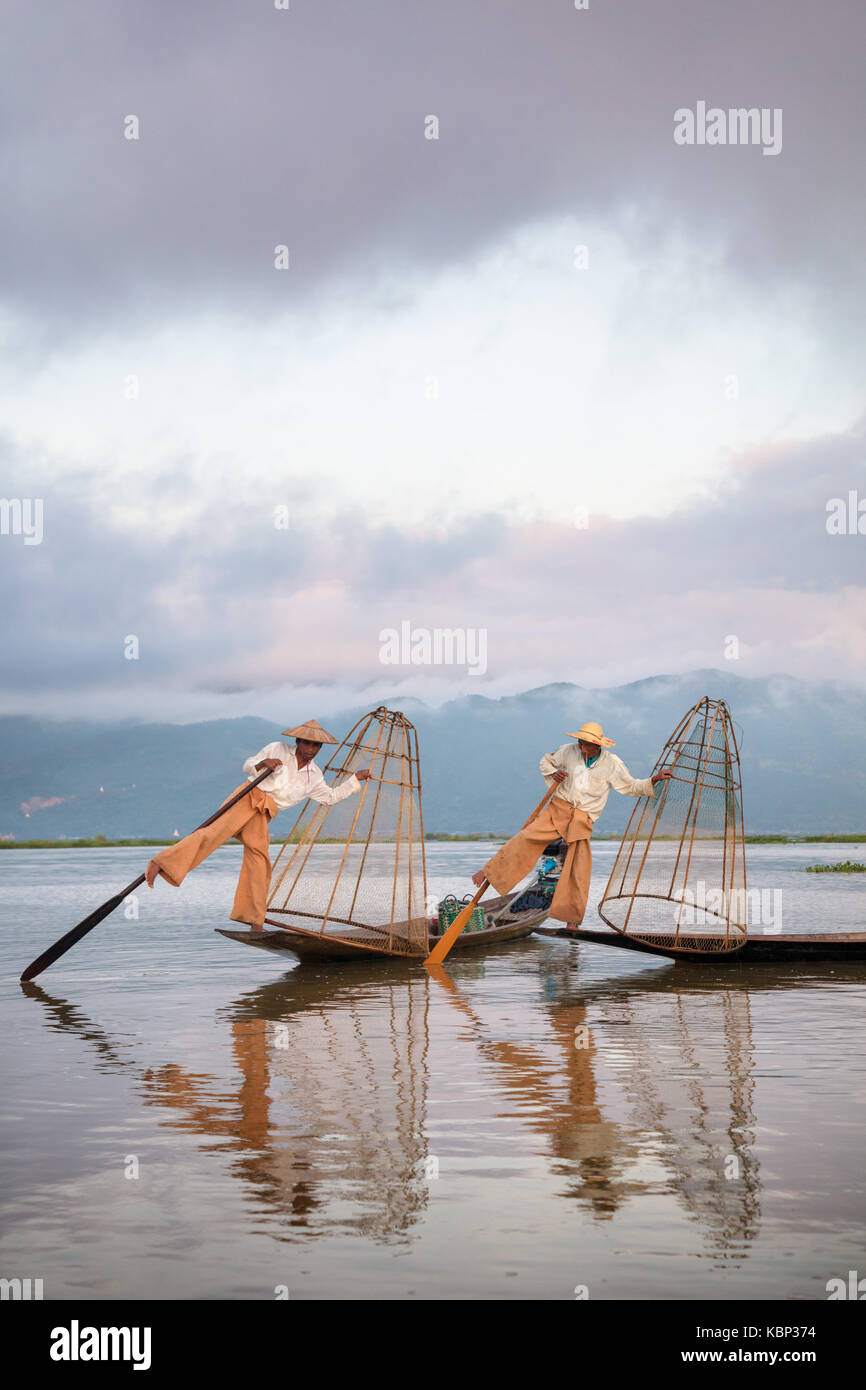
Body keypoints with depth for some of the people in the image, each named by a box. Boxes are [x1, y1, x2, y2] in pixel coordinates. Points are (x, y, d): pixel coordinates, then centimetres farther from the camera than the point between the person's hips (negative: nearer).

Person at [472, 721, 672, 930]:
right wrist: (553, 773, -4)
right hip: (558, 809, 1)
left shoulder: (612, 764, -1)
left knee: (579, 868, -5)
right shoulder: (569, 751, 2)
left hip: (583, 819, -1)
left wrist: (654, 780, -8)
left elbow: (631, 787, 6)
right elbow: (546, 761, 17)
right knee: (526, 838, -17)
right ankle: (489, 871, -6)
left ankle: (572, 919, 5)